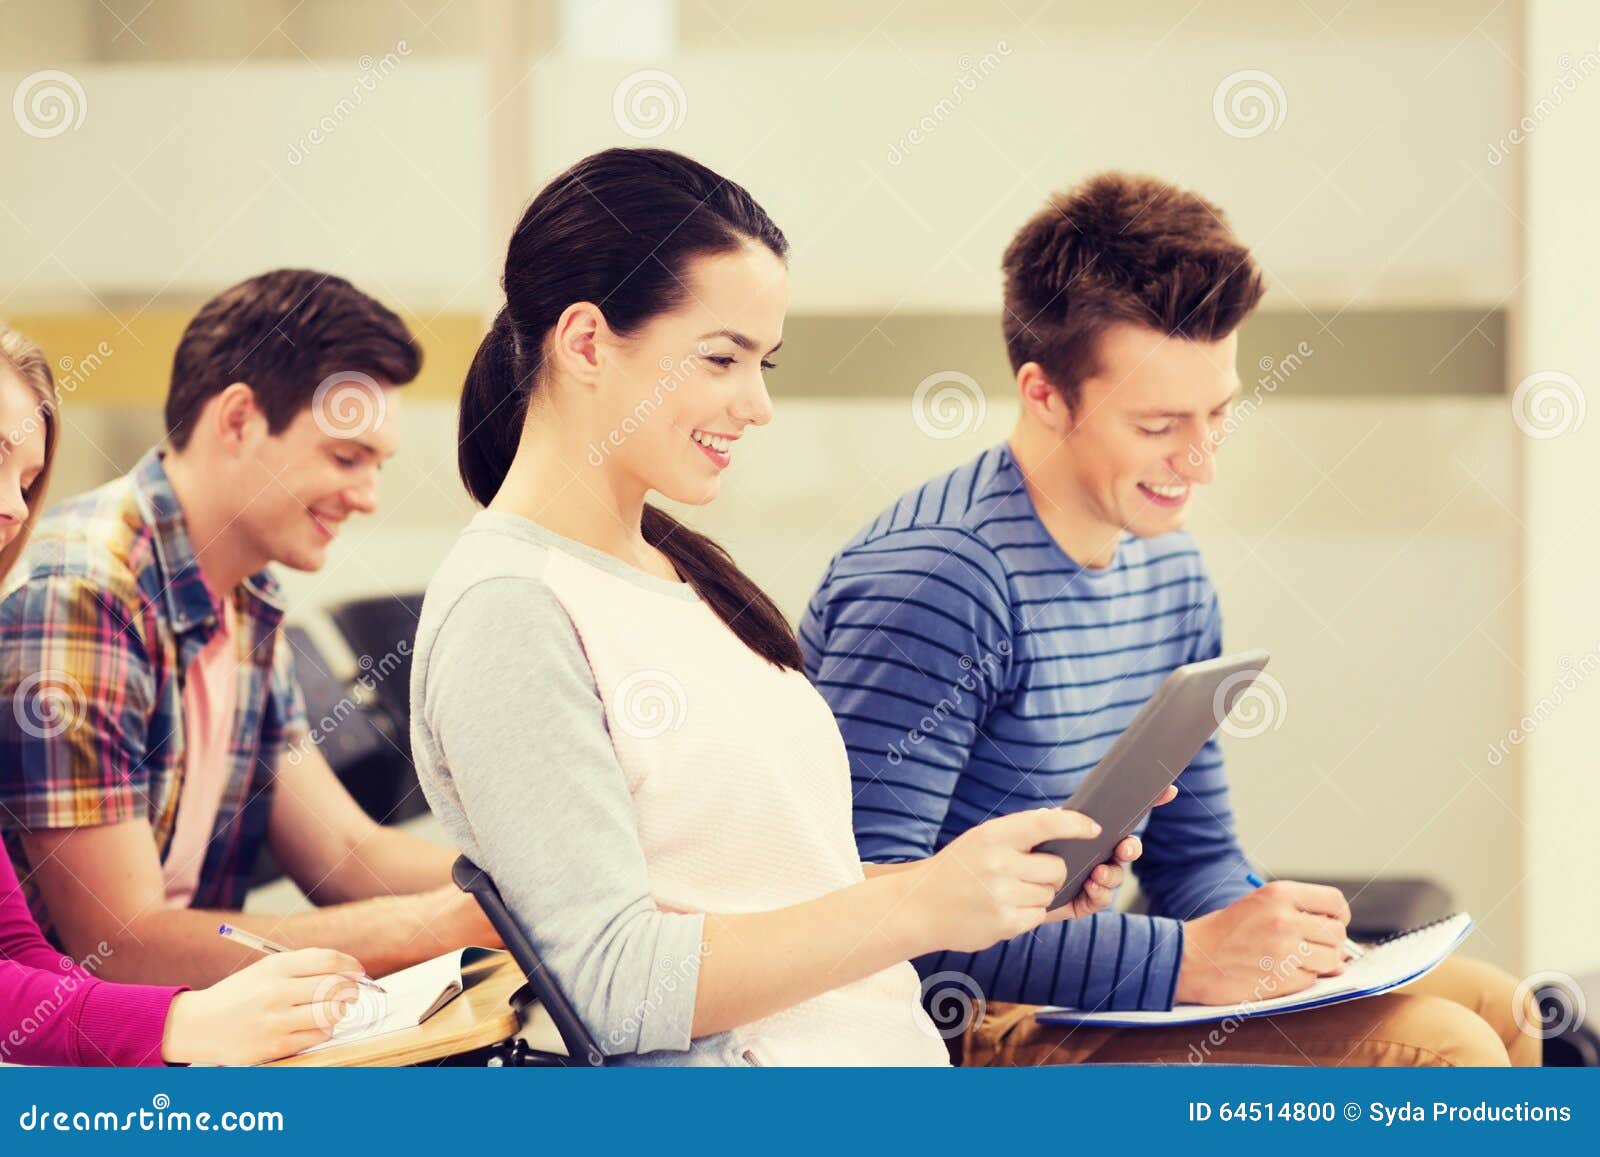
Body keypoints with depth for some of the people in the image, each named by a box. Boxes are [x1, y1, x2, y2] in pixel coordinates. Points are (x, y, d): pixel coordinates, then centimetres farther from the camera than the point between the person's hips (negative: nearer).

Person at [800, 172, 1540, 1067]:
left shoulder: (1174, 578, 10)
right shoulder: (934, 581, -21)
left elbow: (1197, 854, 18)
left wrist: (1270, 940, -7)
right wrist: (1183, 959, -28)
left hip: (1074, 984, 10)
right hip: (967, 1026, -9)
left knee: (1493, 1010, 15)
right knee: (1439, 1047, -18)